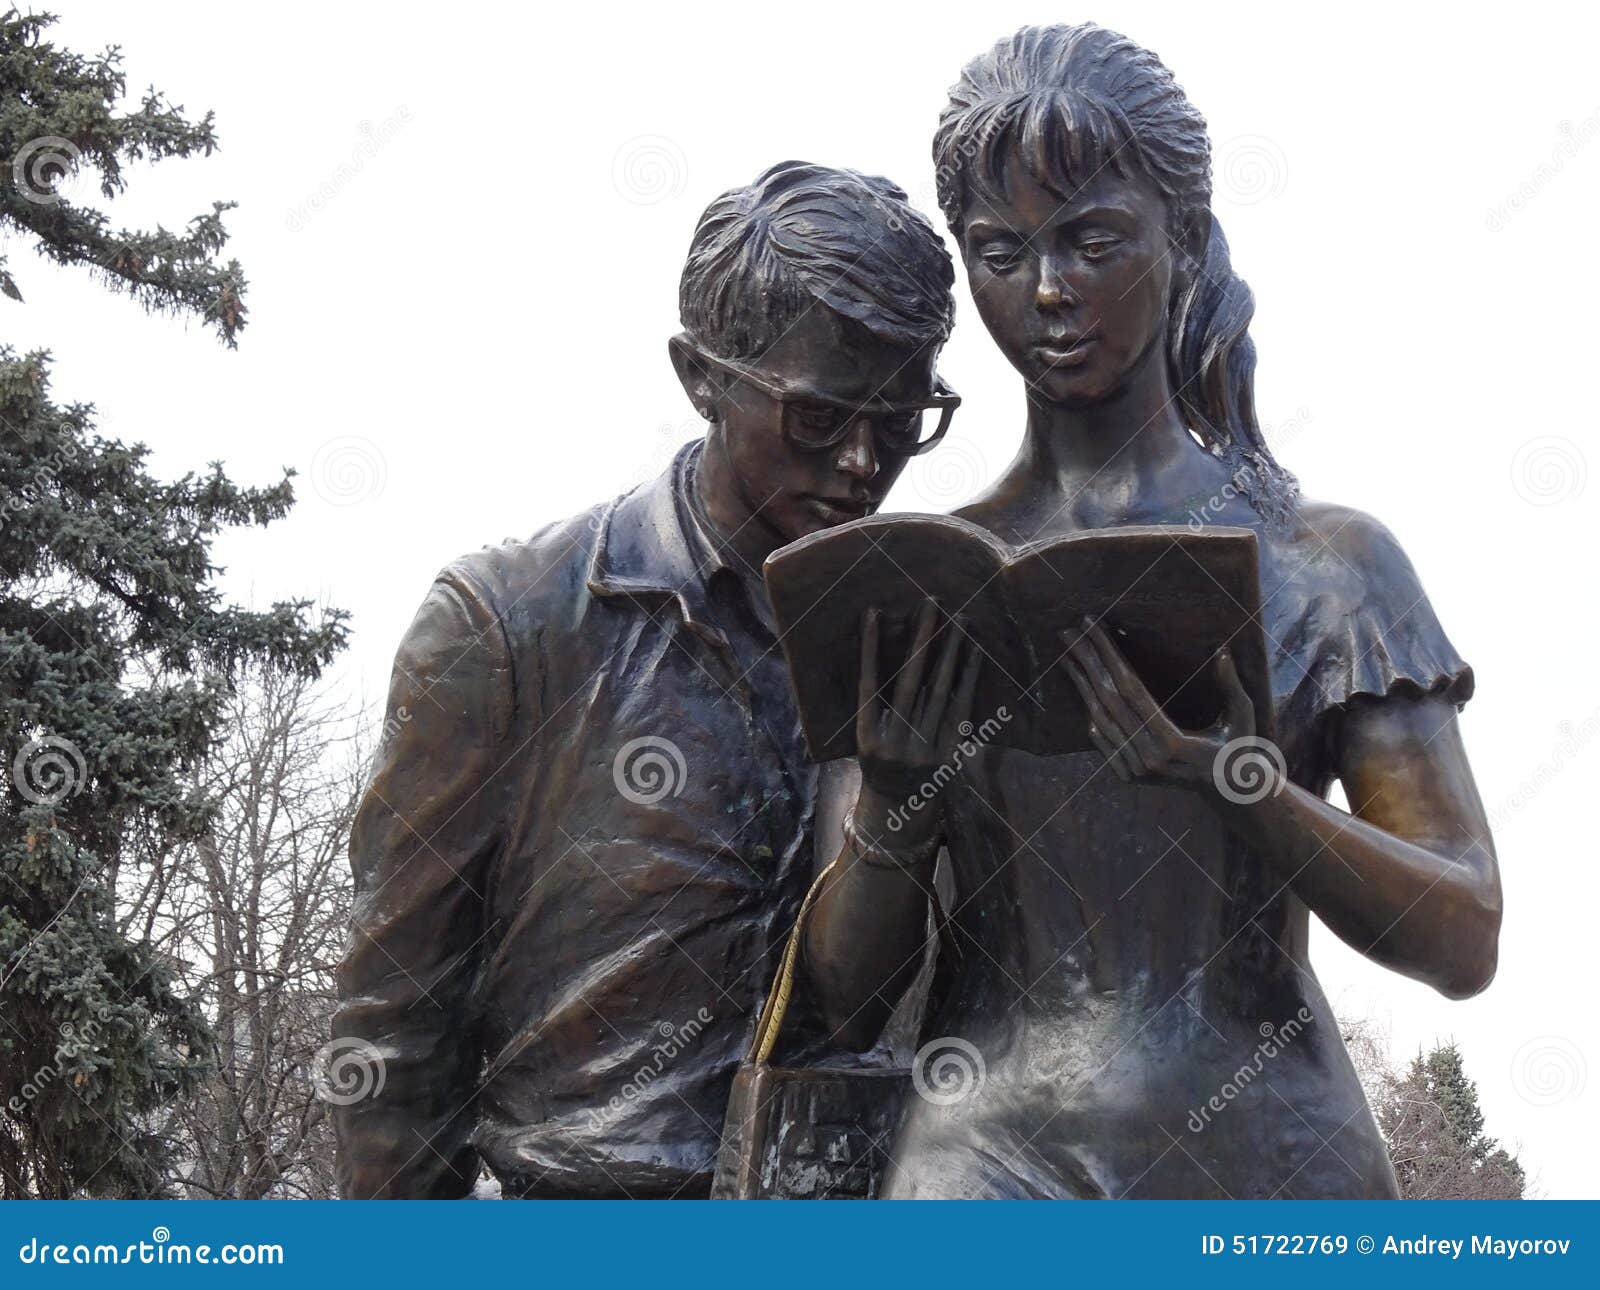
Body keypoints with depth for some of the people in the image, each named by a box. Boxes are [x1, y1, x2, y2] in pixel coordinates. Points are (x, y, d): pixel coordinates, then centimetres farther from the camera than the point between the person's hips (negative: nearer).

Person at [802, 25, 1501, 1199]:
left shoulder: (1322, 558, 2)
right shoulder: (921, 589, 6)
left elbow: (1463, 942, -4)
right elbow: (847, 993, 6)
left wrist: (1238, 784, -19)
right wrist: (893, 807, -14)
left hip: (1267, 1148, -1)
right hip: (991, 1155, 2)